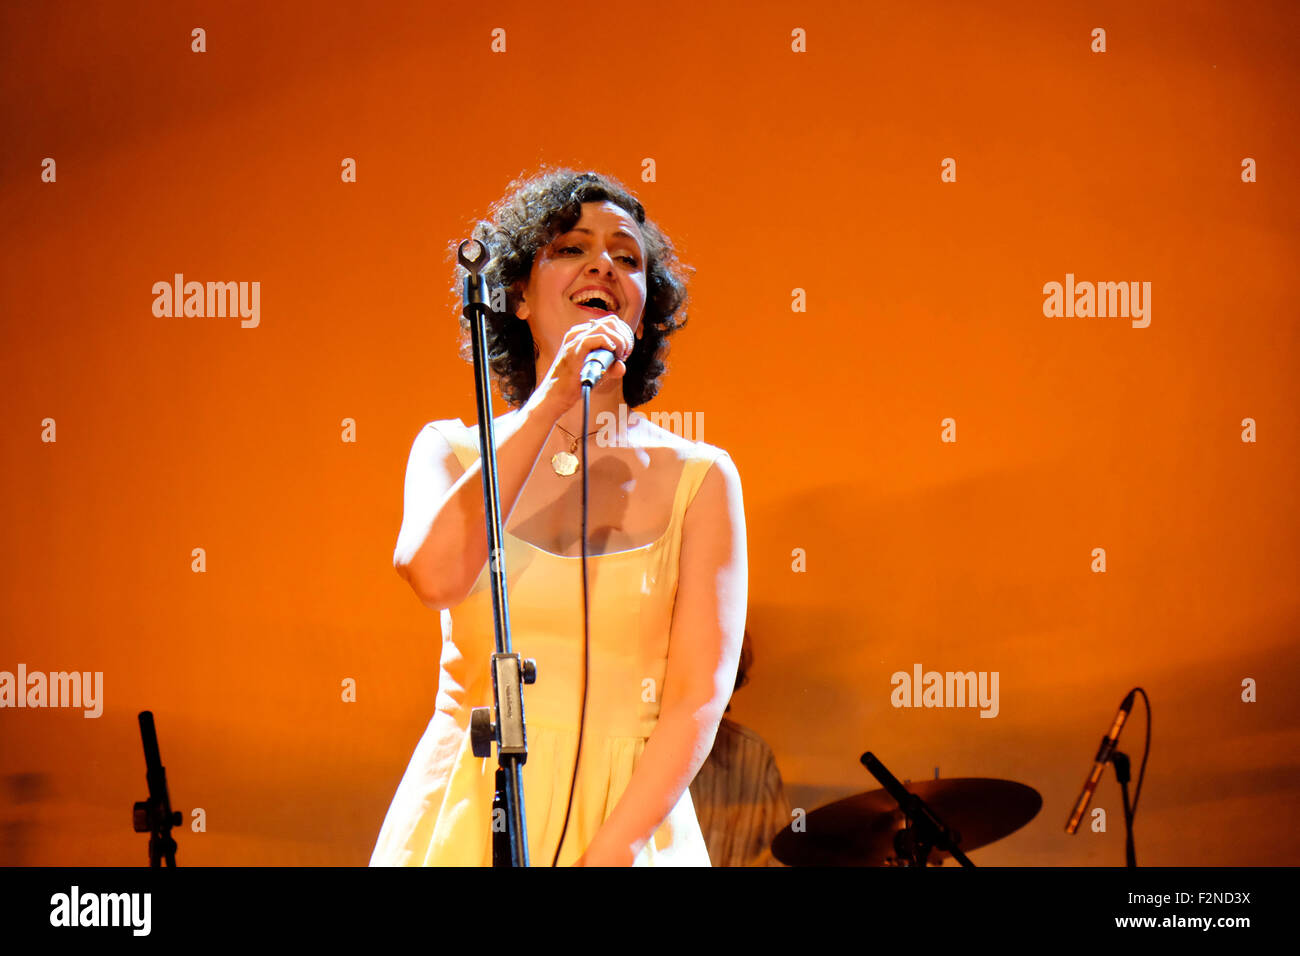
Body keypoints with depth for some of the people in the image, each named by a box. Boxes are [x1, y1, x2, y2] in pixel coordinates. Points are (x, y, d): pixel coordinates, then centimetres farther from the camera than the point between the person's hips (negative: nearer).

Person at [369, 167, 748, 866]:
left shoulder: (699, 479, 2)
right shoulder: (452, 452, 6)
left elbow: (700, 695, -6)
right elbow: (435, 574, -15)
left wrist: (609, 853, -17)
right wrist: (550, 401, -14)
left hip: (629, 819, 0)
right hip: (465, 818, 1)